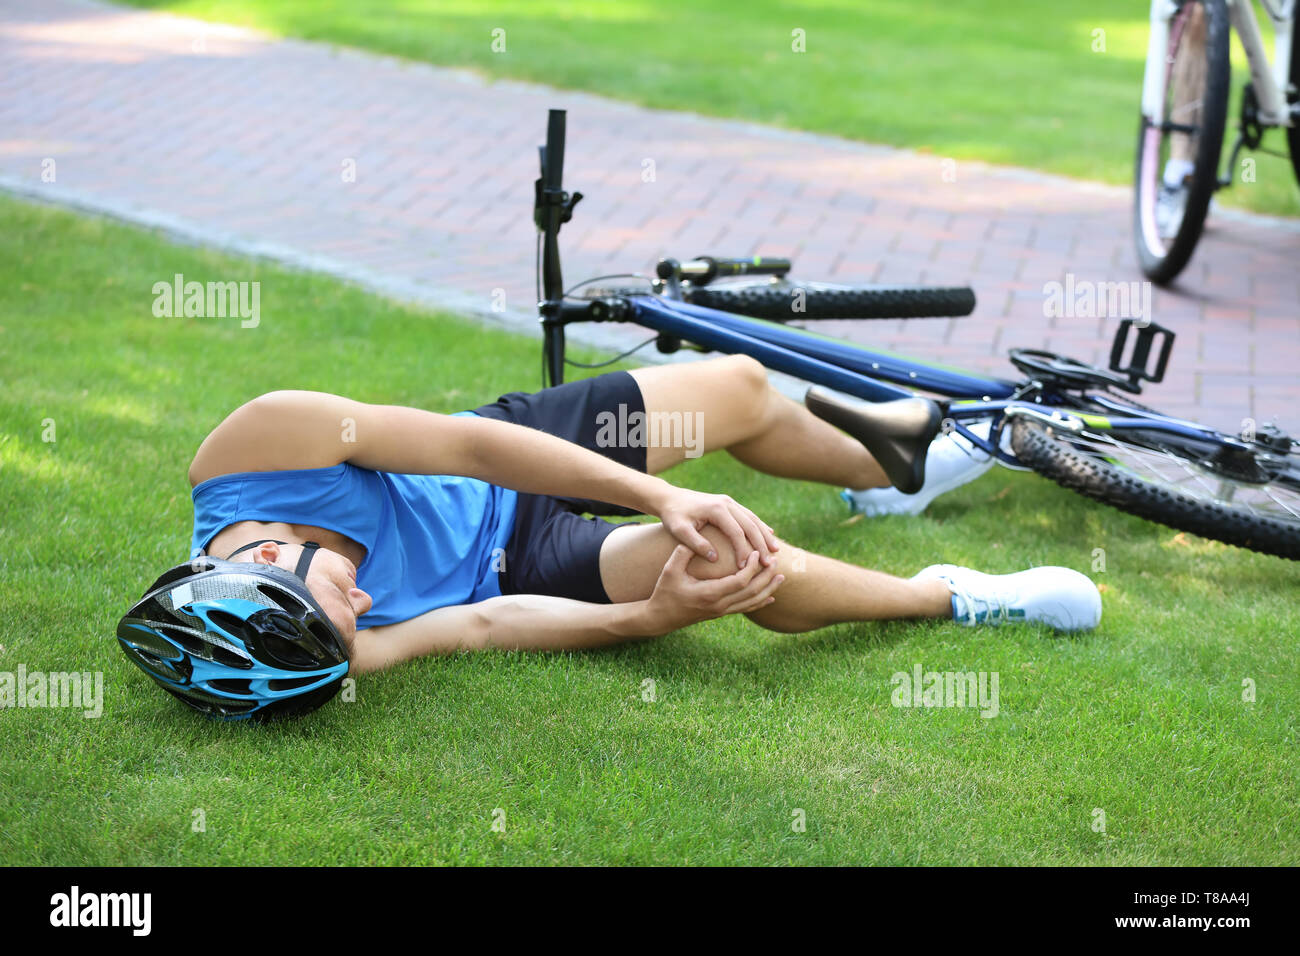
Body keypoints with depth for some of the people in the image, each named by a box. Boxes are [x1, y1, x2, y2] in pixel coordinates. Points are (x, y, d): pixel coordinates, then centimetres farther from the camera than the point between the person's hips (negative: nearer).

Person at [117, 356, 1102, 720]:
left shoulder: (263, 441, -33)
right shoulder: (340, 655, -34)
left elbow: (468, 444, -29)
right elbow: (481, 624, -26)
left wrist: (665, 497, -30)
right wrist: (657, 614, -33)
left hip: (508, 460, 4)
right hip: (509, 568, -4)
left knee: (745, 387, 7)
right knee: (759, 575, -23)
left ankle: (887, 467, 42)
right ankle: (954, 596, 7)